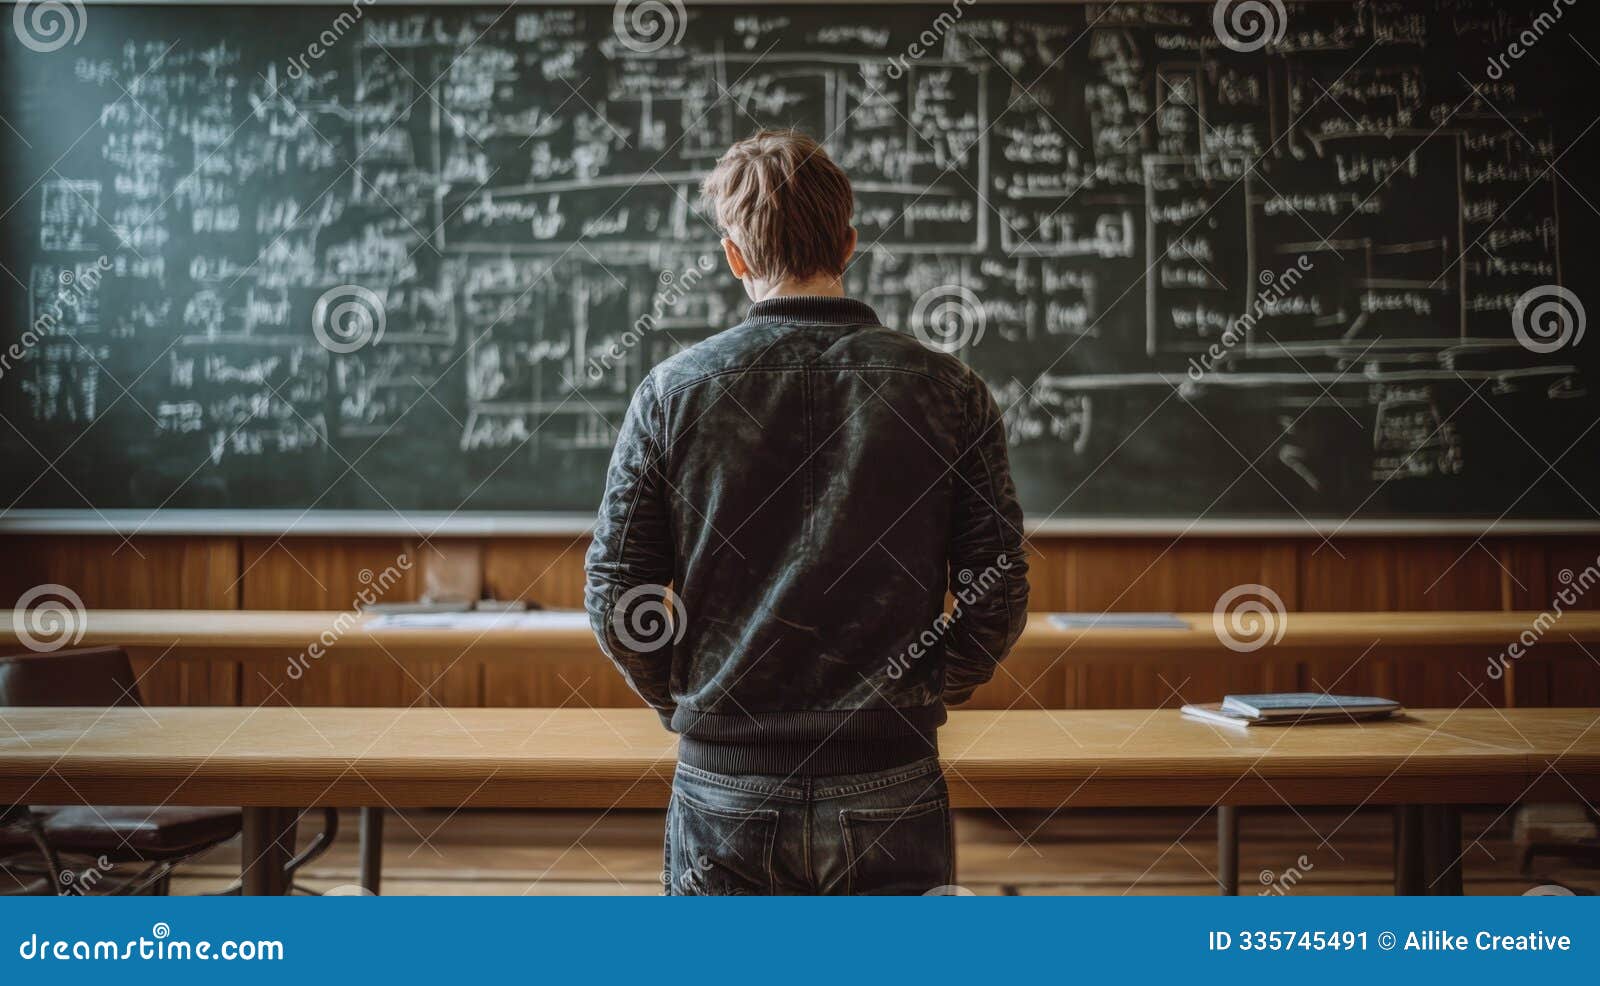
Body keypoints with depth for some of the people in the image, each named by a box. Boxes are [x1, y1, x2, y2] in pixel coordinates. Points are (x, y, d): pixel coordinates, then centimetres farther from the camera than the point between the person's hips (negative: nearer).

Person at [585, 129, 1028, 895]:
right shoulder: (947, 392, -4)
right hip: (889, 790, 0)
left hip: (723, 782, 0)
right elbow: (998, 598, -4)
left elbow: (615, 599, -4)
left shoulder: (674, 390, -5)